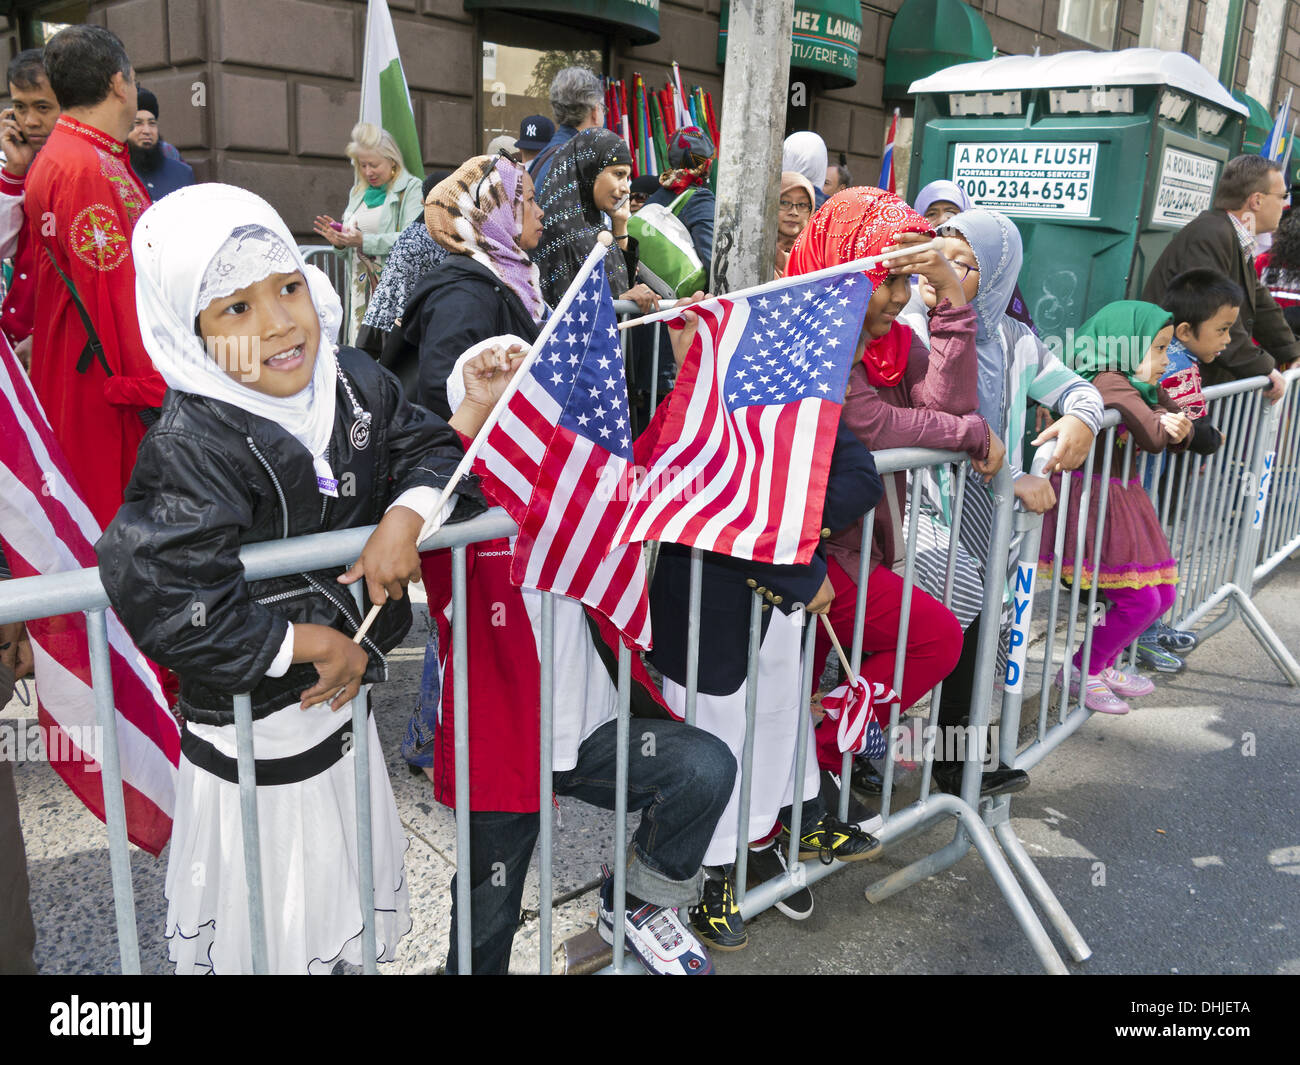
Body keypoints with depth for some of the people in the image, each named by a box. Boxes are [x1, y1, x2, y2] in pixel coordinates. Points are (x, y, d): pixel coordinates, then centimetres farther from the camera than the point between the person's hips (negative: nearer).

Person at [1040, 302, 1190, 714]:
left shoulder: (1146, 388, 14)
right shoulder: (1110, 381, -17)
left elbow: (1174, 430, 10)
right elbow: (1154, 437, -24)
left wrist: (1177, 425, -11)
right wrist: (1162, 421, -4)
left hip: (1122, 496, 10)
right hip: (1094, 499, -10)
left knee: (1162, 593, 13)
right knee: (1139, 600, -8)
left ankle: (1102, 666, 27)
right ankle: (1081, 672, 10)